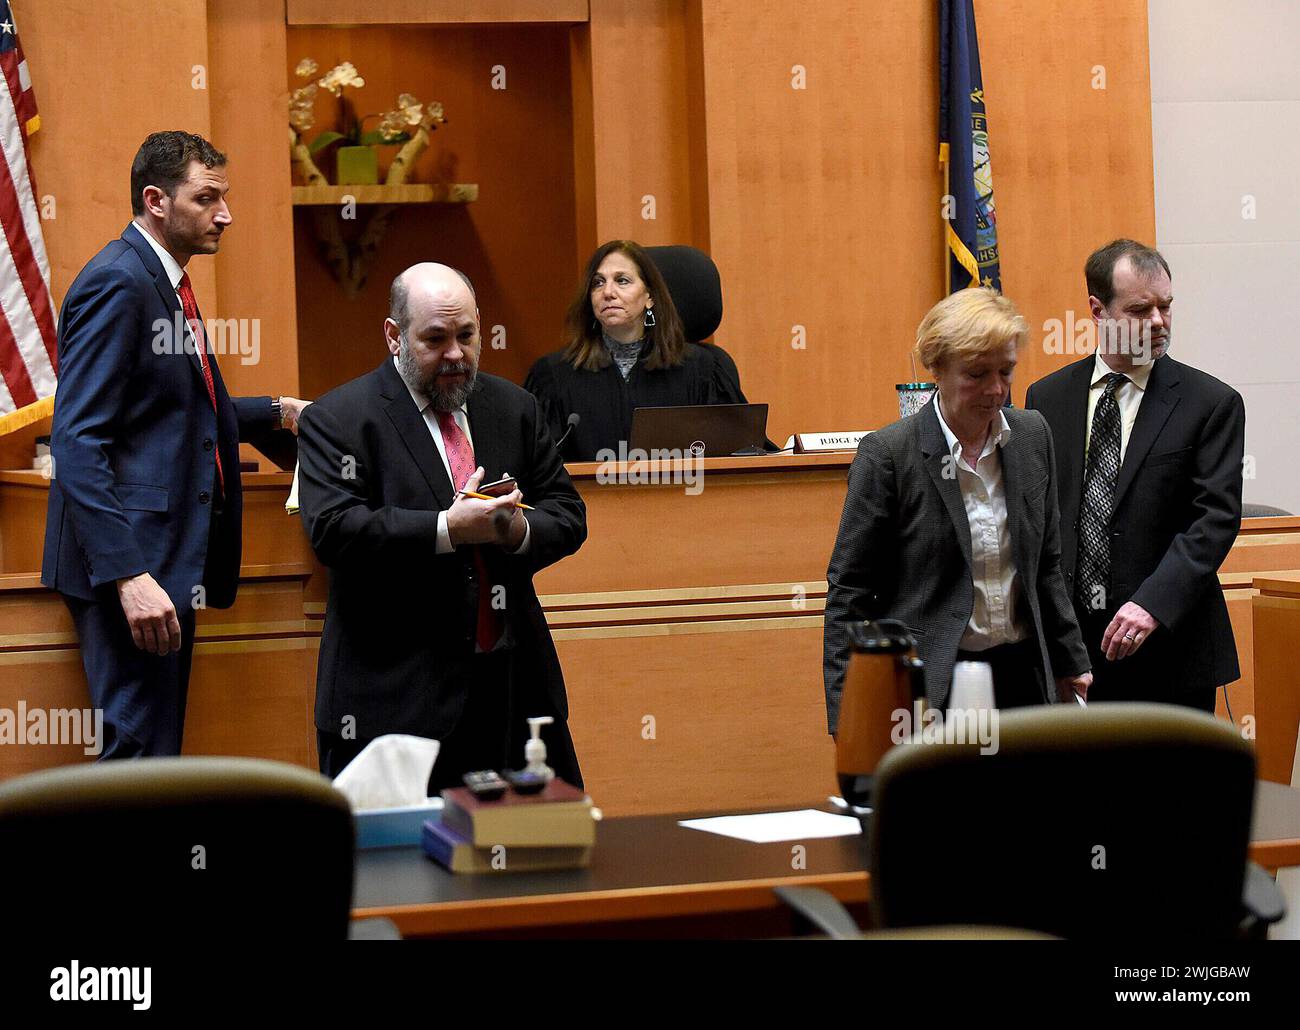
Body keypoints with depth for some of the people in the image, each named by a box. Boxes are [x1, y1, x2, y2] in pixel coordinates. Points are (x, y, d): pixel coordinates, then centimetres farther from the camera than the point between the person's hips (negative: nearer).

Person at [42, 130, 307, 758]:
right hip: (131, 566, -10)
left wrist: (275, 413, 25)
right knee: (141, 752, -11)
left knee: (156, 749, 11)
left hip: (168, 561, 10)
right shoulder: (117, 283, -13)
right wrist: (128, 576, -26)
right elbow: (76, 442, -20)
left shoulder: (164, 283, 17)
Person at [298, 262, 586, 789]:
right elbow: (332, 530, -15)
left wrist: (521, 530, -11)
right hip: (395, 693, -5)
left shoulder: (514, 409, 14)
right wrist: (448, 529, -22)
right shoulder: (336, 420, -2)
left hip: (513, 686, 5)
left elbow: (567, 513, 13)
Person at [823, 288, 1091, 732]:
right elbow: (849, 591, -6)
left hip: (1020, 676, 5)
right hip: (927, 689, -5)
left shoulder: (1032, 435, 8)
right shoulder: (887, 453, -8)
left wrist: (1069, 661, 21)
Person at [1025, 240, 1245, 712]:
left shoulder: (1212, 403, -2)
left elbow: (1217, 517, -10)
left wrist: (1153, 603, -21)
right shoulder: (1047, 398, 9)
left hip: (1170, 649, -2)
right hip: (1068, 643, 2)